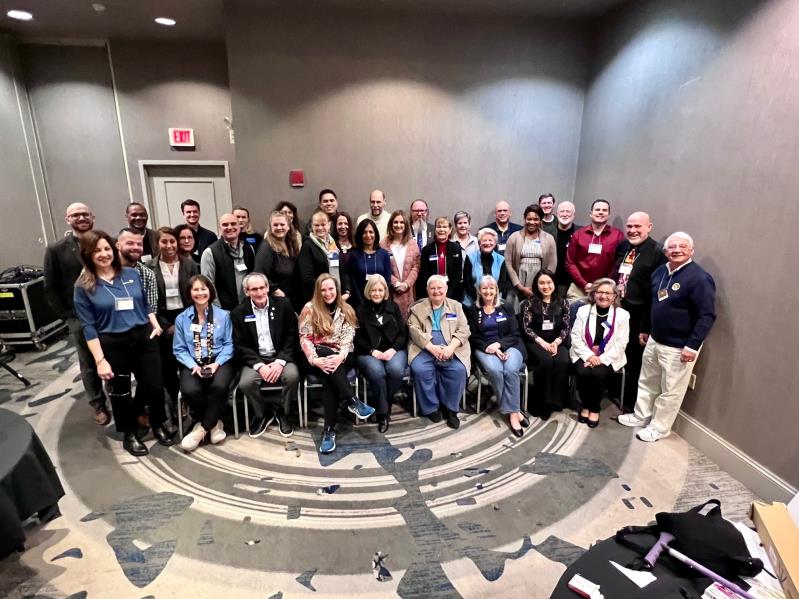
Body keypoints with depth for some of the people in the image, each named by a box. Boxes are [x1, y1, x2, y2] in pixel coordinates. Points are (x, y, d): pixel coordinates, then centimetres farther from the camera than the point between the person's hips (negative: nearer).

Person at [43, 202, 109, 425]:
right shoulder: (56, 250, -1)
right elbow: (50, 289, 1)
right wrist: (67, 316, -4)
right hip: (80, 318, 0)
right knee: (89, 365, 12)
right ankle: (98, 405, 28)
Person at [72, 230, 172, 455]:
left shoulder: (132, 274, 5)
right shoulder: (83, 286, -5)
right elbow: (89, 327, -7)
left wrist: (156, 326, 1)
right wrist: (100, 360, -12)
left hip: (144, 338, 3)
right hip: (113, 345, -2)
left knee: (154, 386, 6)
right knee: (120, 392, 13)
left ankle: (158, 425, 31)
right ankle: (129, 434, 34)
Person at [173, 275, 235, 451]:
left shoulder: (223, 315, 5)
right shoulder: (181, 319, 7)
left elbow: (229, 344, 2)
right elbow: (179, 349, 5)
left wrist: (217, 363, -13)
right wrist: (193, 365, -12)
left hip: (218, 361, -1)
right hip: (193, 363, 1)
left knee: (219, 386, -33)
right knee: (190, 390, -30)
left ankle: (202, 427, -9)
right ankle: (213, 423, -2)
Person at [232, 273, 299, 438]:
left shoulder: (284, 304, -3)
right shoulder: (238, 312, -1)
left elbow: (291, 336, -3)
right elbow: (240, 345, -2)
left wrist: (280, 361, -17)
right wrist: (259, 366, -17)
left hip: (280, 356, 0)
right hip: (255, 359, 1)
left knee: (292, 376, -30)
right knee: (245, 383, -27)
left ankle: (282, 412, 1)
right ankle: (261, 414, 4)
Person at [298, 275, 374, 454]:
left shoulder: (346, 310, 8)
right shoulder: (310, 308, 2)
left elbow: (348, 338, -2)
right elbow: (304, 338, -4)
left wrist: (340, 357, -23)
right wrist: (315, 359, -21)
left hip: (340, 358, 1)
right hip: (317, 359, 0)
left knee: (330, 379, -31)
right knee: (329, 371, -36)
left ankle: (329, 430, -29)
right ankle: (353, 402, -31)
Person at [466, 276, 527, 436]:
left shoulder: (507, 308, 13)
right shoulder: (473, 311, 12)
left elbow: (515, 334, 5)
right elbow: (473, 338, 5)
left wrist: (498, 344, -14)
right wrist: (489, 348, -14)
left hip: (508, 346, 1)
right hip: (485, 349, -1)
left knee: (510, 370, -33)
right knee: (494, 370, -34)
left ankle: (511, 412, -23)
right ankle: (514, 411, -21)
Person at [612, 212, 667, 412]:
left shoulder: (657, 253, -14)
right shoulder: (622, 247, 7)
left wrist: (646, 327, -17)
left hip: (637, 318, -6)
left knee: (633, 363, 10)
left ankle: (629, 405, 27)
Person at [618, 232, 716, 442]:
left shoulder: (699, 278, -19)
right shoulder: (660, 271, 6)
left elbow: (707, 316, -20)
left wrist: (693, 345, -22)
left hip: (679, 348, -8)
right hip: (654, 341, 8)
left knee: (671, 391, 7)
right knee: (647, 382, 20)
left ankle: (659, 428, 23)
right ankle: (641, 416, 38)